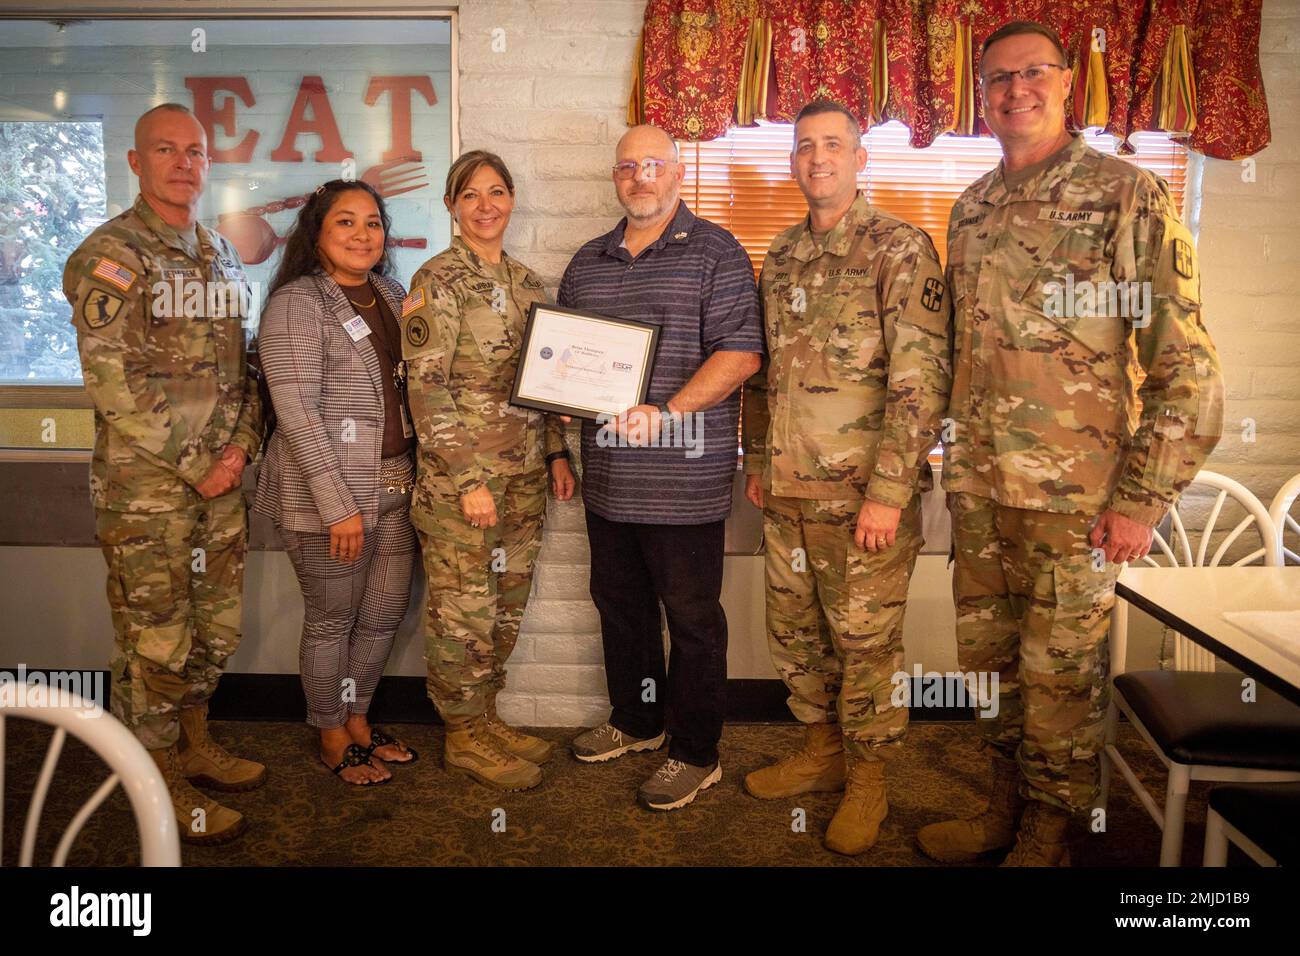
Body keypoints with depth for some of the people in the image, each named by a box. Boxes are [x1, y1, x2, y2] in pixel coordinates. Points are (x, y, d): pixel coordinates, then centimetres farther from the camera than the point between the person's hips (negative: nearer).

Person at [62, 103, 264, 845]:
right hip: (145, 488, -6)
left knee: (217, 630, 16)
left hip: (221, 483, 7)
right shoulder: (110, 256, -8)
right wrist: (194, 464, -16)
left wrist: (241, 443, 0)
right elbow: (112, 381, -16)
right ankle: (163, 784, 20)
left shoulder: (224, 256, 13)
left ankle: (195, 745, 36)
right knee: (155, 643, 4)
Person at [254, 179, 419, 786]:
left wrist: (417, 476, 10)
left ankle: (358, 720, 37)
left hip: (395, 487, 7)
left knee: (385, 613, 16)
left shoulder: (390, 294, 11)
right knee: (333, 620, 8)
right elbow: (297, 412, -18)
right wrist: (339, 506, -21)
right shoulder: (296, 303, -11)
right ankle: (332, 738, 29)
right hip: (327, 495, -7)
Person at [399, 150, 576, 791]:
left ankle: (486, 718, 32)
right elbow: (426, 389, -14)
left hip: (525, 475, 7)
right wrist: (468, 479, -17)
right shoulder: (437, 282, -8)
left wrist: (557, 453, 11)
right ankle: (464, 738, 21)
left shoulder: (526, 282, 12)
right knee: (464, 612, 3)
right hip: (460, 475, -7)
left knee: (507, 607, 14)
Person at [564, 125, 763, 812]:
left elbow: (740, 353, -13)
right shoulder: (588, 260, 16)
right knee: (619, 603, 18)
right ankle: (634, 721, 37)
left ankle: (696, 754, 19)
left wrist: (666, 411, -23)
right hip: (608, 474, 7)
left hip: (682, 478, -6)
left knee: (691, 618, 3)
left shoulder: (713, 252, -3)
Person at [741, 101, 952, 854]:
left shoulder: (900, 249, -7)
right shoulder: (781, 255, 13)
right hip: (788, 489, 7)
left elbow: (922, 381, -14)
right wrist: (758, 462, 16)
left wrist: (887, 493, -18)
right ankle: (822, 749, 36)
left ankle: (868, 777, 25)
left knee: (865, 641, 5)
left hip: (863, 490, -6)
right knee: (794, 632, 16)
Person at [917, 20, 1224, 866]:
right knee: (990, 658, 15)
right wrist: (956, 462, 13)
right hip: (977, 486, 6)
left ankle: (1049, 834, 26)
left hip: (1072, 491, -5)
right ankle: (1006, 805, 34)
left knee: (1060, 669, 6)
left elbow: (1186, 364, -9)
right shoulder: (972, 209, 12)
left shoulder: (1128, 195, -6)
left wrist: (1143, 496, -13)